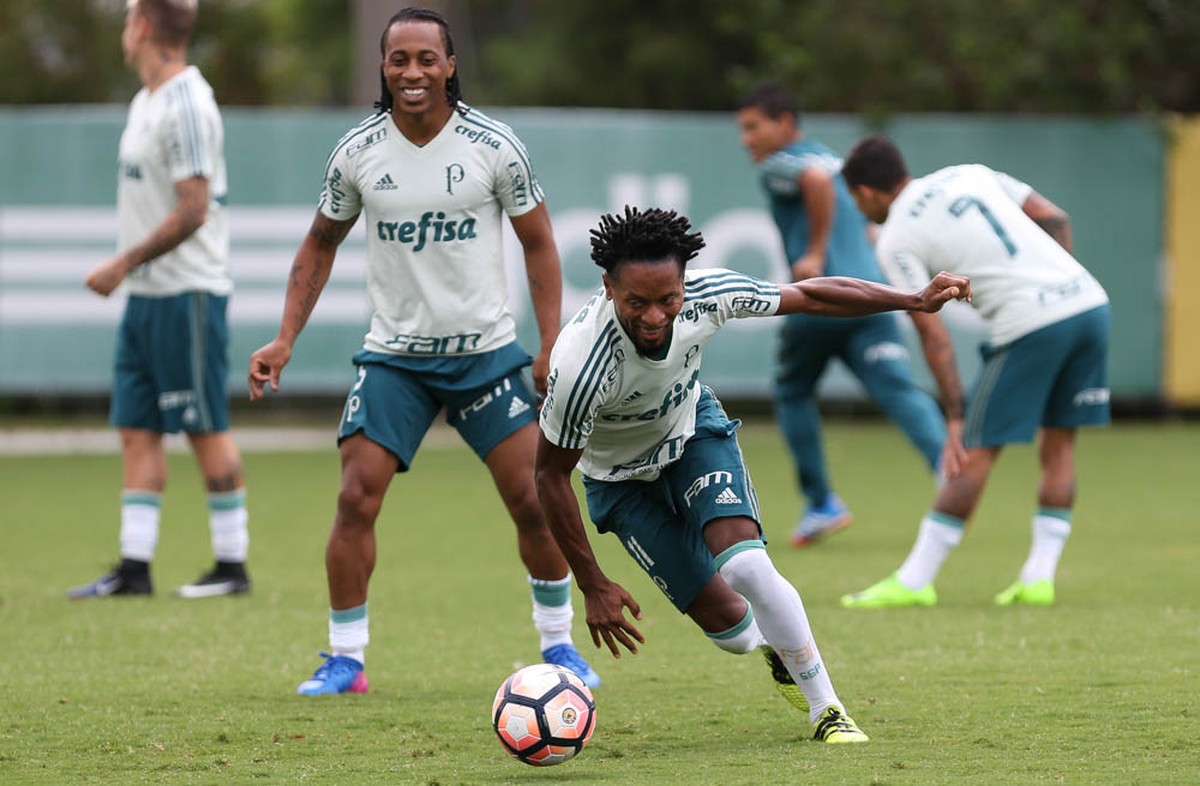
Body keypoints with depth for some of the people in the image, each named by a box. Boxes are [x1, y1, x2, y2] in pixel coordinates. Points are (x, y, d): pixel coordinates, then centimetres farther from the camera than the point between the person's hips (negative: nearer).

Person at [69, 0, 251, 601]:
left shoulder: (186, 106, -15)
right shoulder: (146, 101, 14)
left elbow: (191, 212, -20)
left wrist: (122, 264, -17)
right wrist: (128, 268, 12)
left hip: (187, 292, -9)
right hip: (145, 296, 9)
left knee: (206, 430, -3)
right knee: (136, 430, 6)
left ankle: (233, 564, 4)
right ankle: (134, 568, 6)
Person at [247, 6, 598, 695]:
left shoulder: (494, 145, -8)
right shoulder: (358, 152, -3)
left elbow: (539, 244, 0)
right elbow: (321, 245, 10)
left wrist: (552, 346, -8)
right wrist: (285, 340, 2)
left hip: (486, 349, -1)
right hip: (393, 354, 1)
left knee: (534, 499, -6)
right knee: (357, 497, -11)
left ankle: (560, 645, 14)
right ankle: (345, 660, -1)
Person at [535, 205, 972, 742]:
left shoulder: (708, 295, -29)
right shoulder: (581, 366, -39)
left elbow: (809, 296, -12)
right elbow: (551, 474, -25)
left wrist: (917, 301, -14)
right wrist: (593, 586, -23)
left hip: (694, 429, 2)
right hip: (623, 476, -2)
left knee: (746, 566, -21)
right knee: (721, 618, -5)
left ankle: (826, 709, -4)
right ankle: (776, 649, 32)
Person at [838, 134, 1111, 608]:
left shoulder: (896, 240, 2)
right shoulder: (969, 176, 20)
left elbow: (933, 335, -3)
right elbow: (1056, 219, 16)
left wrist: (955, 418, -2)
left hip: (1030, 323, -6)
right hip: (1090, 302, 6)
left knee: (976, 453, -1)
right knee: (1058, 444, 15)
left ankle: (913, 582, 3)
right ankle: (1039, 578, 13)